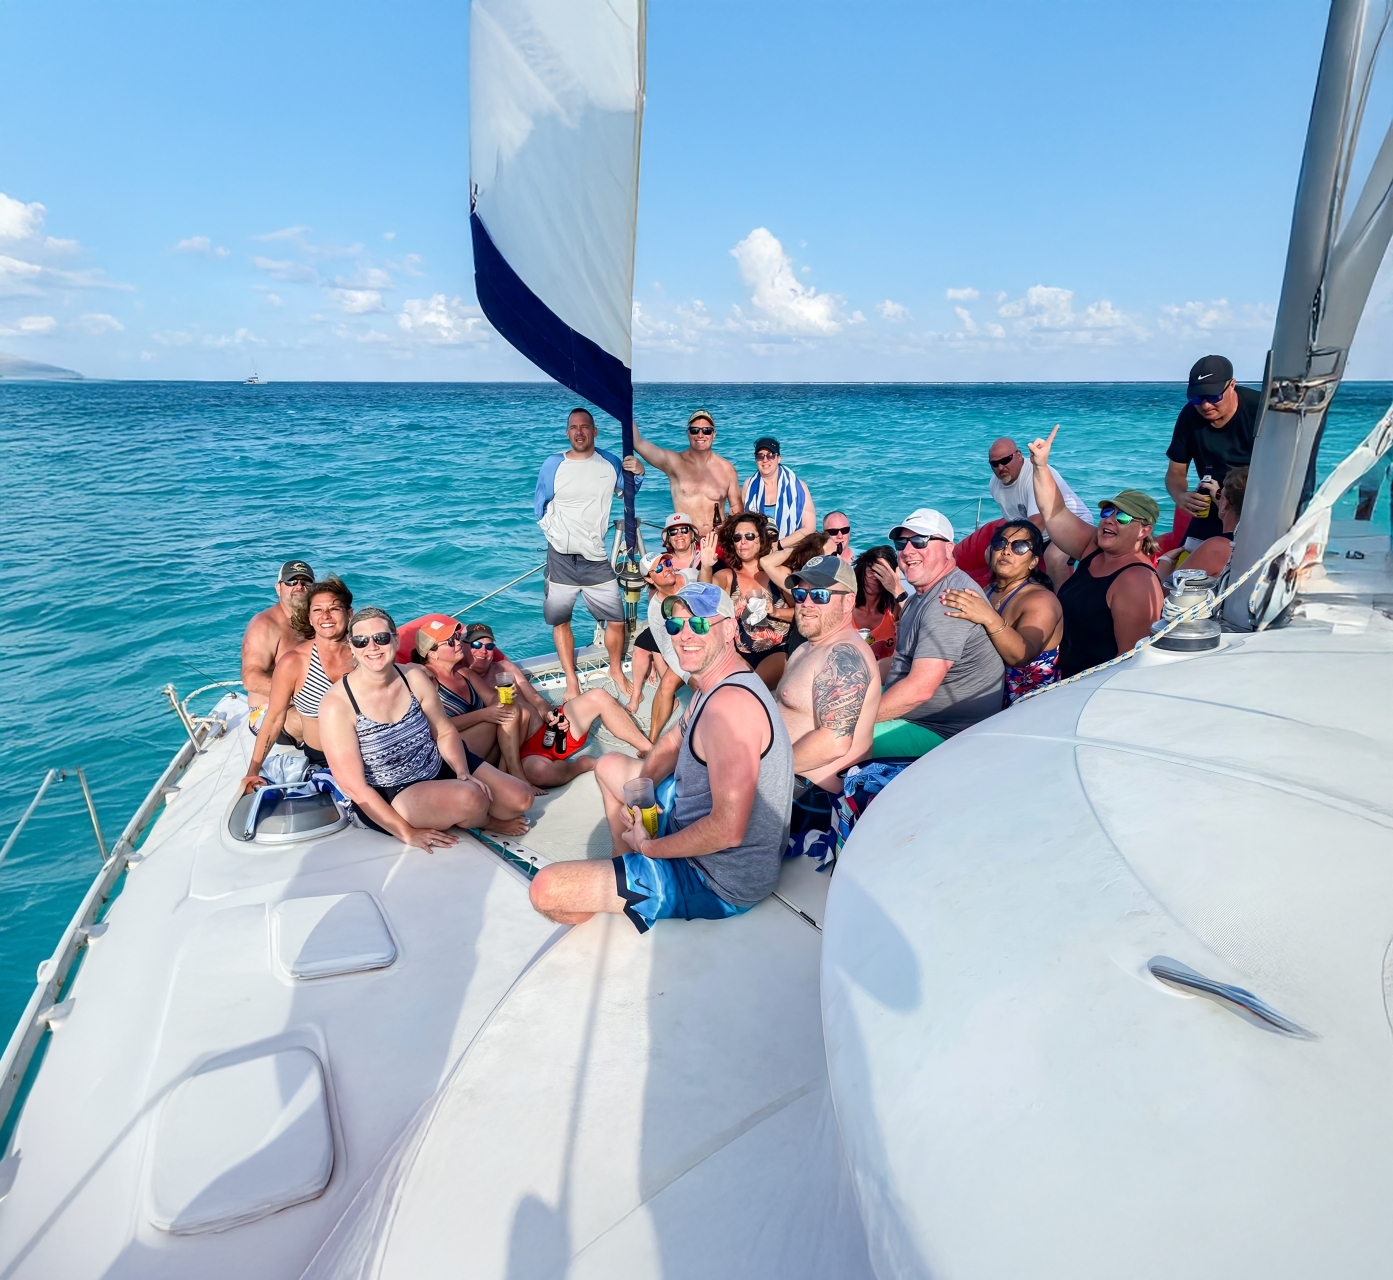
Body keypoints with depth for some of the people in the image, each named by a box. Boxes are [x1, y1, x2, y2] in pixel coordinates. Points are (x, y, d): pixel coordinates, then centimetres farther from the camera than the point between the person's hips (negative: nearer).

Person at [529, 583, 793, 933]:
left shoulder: (730, 704, -30)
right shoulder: (713, 684, 4)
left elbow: (728, 830, -35)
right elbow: (676, 739, 19)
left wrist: (649, 846, -18)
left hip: (718, 881, -10)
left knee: (545, 890, -16)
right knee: (609, 766, 25)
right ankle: (626, 867, 28)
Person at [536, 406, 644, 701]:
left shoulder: (610, 462, -1)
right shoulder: (553, 464, -5)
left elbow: (627, 492, 16)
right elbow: (540, 507, 5)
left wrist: (638, 474, -3)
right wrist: (558, 534, 1)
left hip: (596, 558, 1)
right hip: (561, 558, -1)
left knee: (616, 620, 4)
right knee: (560, 621, 7)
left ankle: (616, 670, 29)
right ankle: (571, 681, 22)